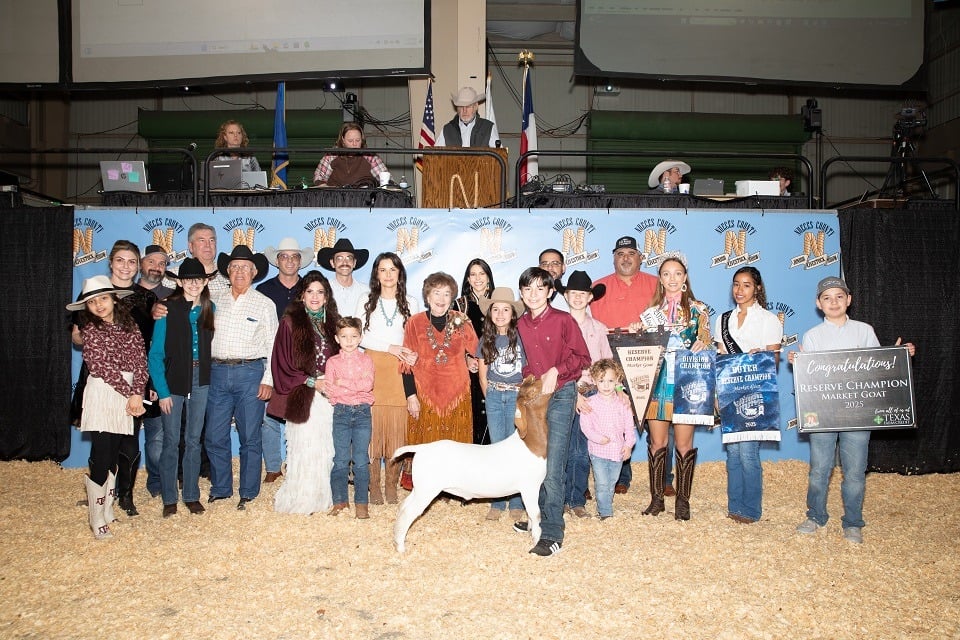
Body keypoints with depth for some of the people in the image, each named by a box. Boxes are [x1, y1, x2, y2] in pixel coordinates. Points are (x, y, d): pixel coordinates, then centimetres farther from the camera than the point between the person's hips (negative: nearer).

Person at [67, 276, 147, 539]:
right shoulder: (89, 330, 1)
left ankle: (106, 510, 18)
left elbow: (140, 360, 3)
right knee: (102, 459, -7)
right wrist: (130, 393, -11)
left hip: (126, 395, 4)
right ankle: (97, 520, 1)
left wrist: (137, 393, -10)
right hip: (101, 393, -4)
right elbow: (102, 366, -8)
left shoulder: (129, 325, 10)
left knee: (113, 457, 9)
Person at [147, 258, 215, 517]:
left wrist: (210, 378, -4)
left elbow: (211, 346, 8)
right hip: (173, 382, -3)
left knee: (194, 440, 10)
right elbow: (156, 354, -8)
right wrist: (162, 391, -12)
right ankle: (169, 499, 15)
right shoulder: (167, 309, -8)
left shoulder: (209, 309, 3)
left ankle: (192, 495, 21)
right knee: (171, 441, 2)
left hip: (200, 382, 3)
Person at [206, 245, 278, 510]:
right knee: (214, 436, 6)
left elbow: (273, 345, 3)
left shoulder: (265, 304, 5)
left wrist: (268, 380, -4)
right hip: (217, 372, 3)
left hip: (250, 373, -3)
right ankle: (220, 488, 22)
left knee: (250, 437, 2)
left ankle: (248, 493, 13)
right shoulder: (215, 299, 11)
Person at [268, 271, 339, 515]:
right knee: (304, 447, -5)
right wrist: (311, 382, -9)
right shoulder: (290, 322, -1)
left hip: (329, 396, 4)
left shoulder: (332, 322, 13)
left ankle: (322, 497, 13)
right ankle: (300, 500, 8)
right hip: (303, 397, -4)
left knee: (327, 448, 1)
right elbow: (282, 363, -4)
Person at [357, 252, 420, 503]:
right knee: (372, 428, -4)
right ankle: (374, 485, 5)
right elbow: (361, 337, 2)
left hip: (399, 371, 0)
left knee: (397, 428, -2)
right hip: (372, 369, 0)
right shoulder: (366, 303, 10)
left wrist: (413, 355, -11)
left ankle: (391, 485, 8)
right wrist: (389, 347, -10)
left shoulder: (411, 304, 11)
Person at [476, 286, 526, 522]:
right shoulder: (486, 340, 4)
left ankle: (517, 503, 7)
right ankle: (497, 502, 13)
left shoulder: (521, 337, -6)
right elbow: (483, 376, 11)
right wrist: (492, 397, 9)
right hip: (494, 396, 3)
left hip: (518, 396, -3)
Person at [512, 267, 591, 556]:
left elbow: (582, 358, -4)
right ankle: (539, 518, 30)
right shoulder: (520, 324, 5)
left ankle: (552, 534, -5)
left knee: (552, 467, -10)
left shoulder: (563, 320, -8)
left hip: (560, 395, -5)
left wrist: (555, 371, -15)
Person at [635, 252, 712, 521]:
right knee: (657, 442, 4)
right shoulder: (652, 311, 12)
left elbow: (705, 342, 2)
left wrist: (702, 344, -18)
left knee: (684, 443, 0)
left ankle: (683, 501, 11)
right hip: (657, 381, 2)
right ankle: (656, 499, 14)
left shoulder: (698, 309, 6)